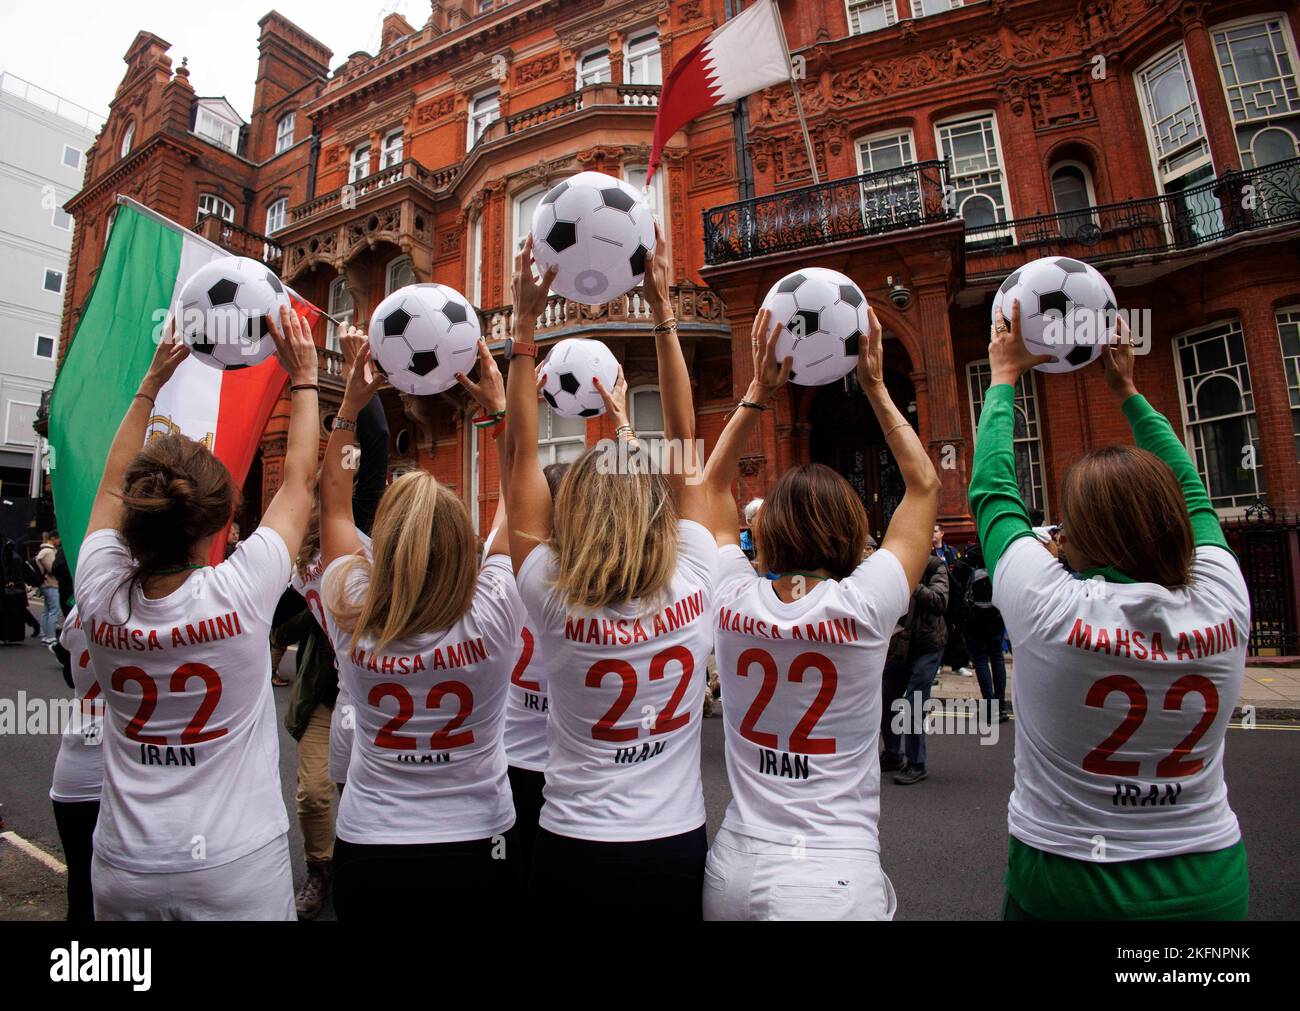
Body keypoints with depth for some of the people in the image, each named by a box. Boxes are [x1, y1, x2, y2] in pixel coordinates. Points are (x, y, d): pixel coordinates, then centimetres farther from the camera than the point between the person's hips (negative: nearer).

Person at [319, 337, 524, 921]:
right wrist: (501, 408, -5)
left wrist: (351, 404, -2)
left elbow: (334, 507, -5)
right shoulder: (491, 620, -25)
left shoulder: (352, 622, -19)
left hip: (365, 851, 2)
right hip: (478, 849, -1)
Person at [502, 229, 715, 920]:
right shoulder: (695, 589, -18)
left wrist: (524, 322, -12)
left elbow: (520, 454, -15)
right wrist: (662, 309, -9)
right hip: (678, 848, 2)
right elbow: (684, 447, -13)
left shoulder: (552, 602, -21)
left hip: (574, 853, -1)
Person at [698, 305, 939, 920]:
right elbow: (924, 486, 0)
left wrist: (759, 392, 4)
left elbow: (713, 484, 7)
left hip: (734, 864, 3)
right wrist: (876, 388, 3)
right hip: (834, 875, -3)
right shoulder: (863, 606, -16)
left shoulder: (734, 601, -10)